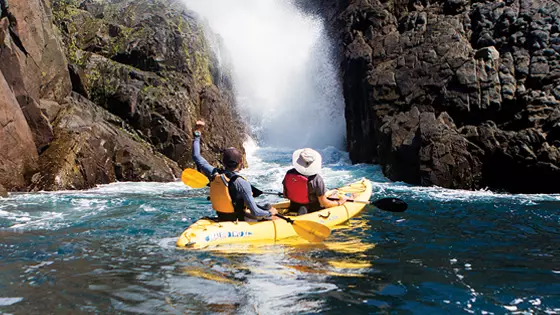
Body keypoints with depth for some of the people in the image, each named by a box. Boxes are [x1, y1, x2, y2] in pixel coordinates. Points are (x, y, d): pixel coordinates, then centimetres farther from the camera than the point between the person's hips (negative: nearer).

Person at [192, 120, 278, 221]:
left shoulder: (214, 174, -9)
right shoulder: (241, 183, -27)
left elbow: (196, 156, 7)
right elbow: (255, 213, -29)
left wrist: (197, 133, 13)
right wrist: (270, 213, -10)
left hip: (221, 220, 7)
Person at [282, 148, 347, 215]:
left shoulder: (289, 174, -13)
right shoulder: (316, 179, -25)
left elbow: (285, 195, 1)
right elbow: (324, 203, -16)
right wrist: (339, 202, 2)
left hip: (293, 209, 5)